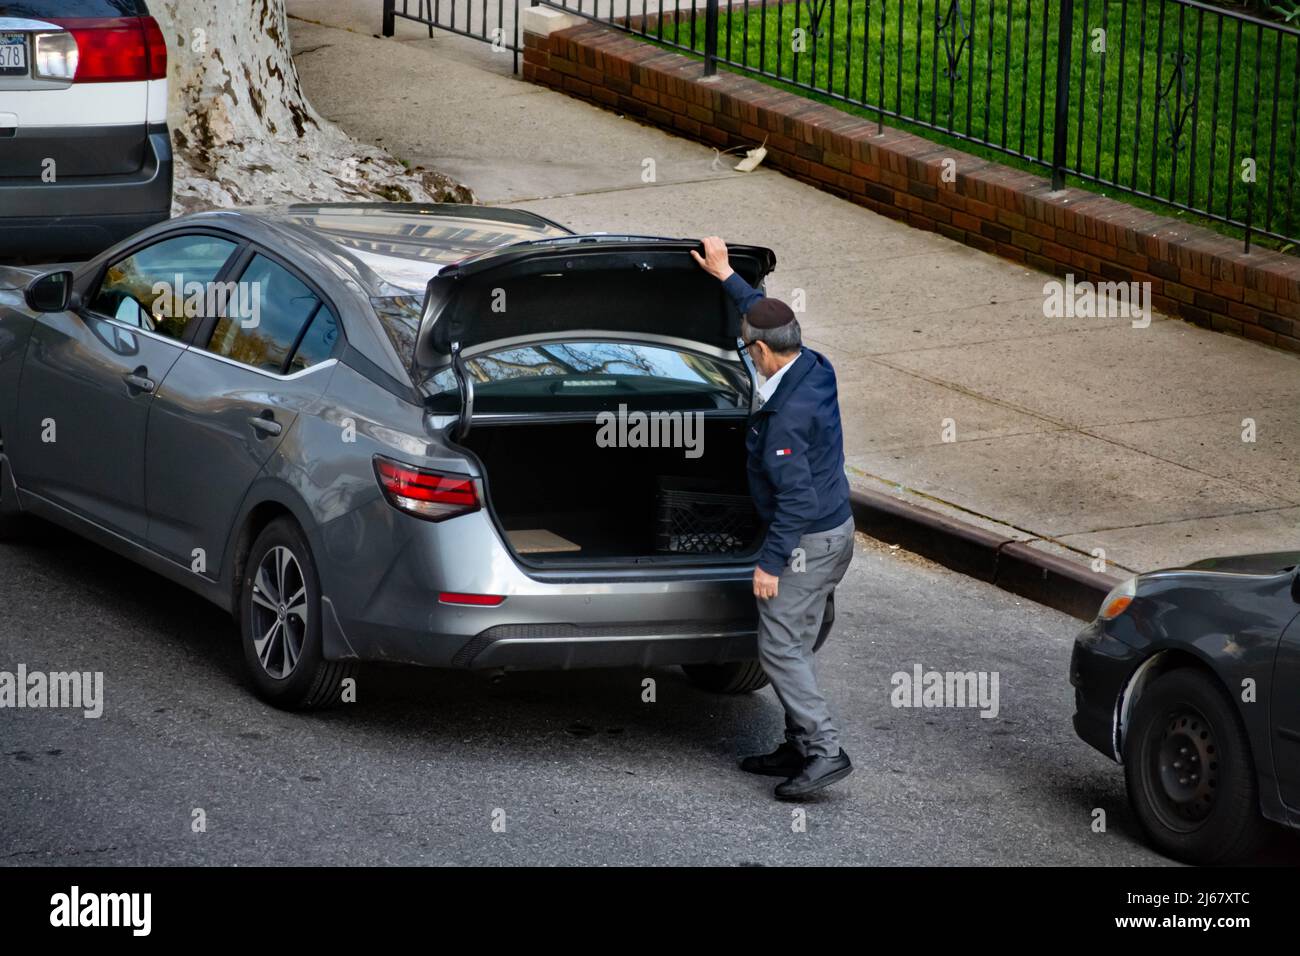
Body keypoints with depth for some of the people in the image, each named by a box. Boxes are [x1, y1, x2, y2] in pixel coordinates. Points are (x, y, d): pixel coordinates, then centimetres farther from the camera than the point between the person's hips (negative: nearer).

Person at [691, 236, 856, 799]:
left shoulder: (787, 414, -26)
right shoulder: (814, 369, 2)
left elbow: (795, 495, -26)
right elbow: (765, 314, 22)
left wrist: (770, 562, -21)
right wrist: (724, 275, 29)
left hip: (808, 541, -10)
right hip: (834, 530, 10)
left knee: (780, 648, -7)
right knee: (792, 646, 16)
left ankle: (825, 752, -9)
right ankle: (801, 747, 22)